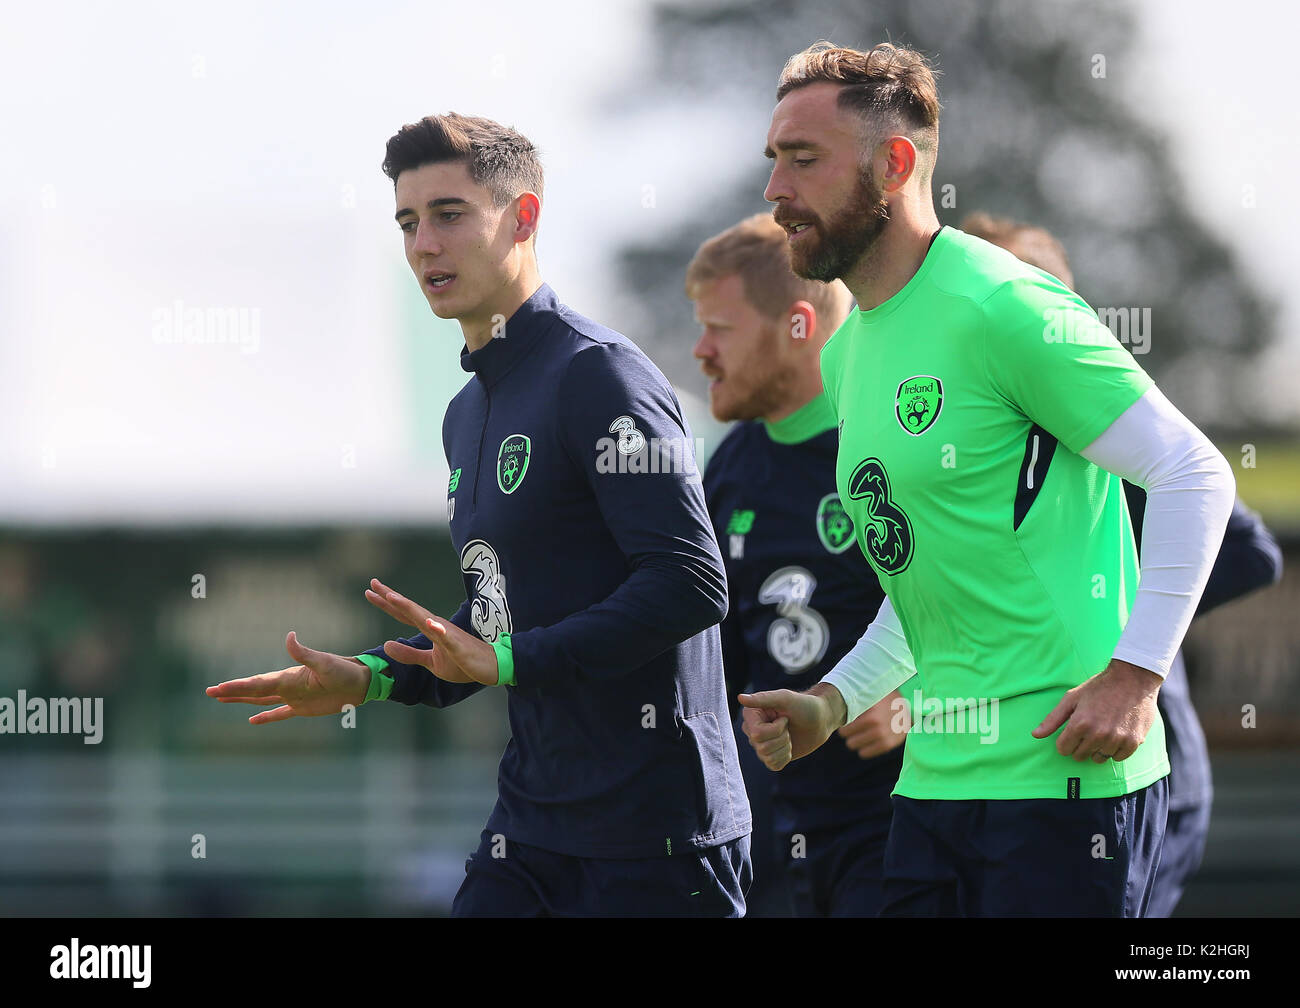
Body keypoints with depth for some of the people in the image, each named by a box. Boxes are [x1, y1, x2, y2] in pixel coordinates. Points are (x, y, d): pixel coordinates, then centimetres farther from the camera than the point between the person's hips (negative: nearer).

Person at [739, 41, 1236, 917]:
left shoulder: (1003, 309, -12)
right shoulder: (845, 356, 16)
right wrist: (832, 705, 12)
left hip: (1059, 773, -8)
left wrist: (1136, 674, -18)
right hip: (935, 780, 8)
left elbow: (1195, 475, -13)